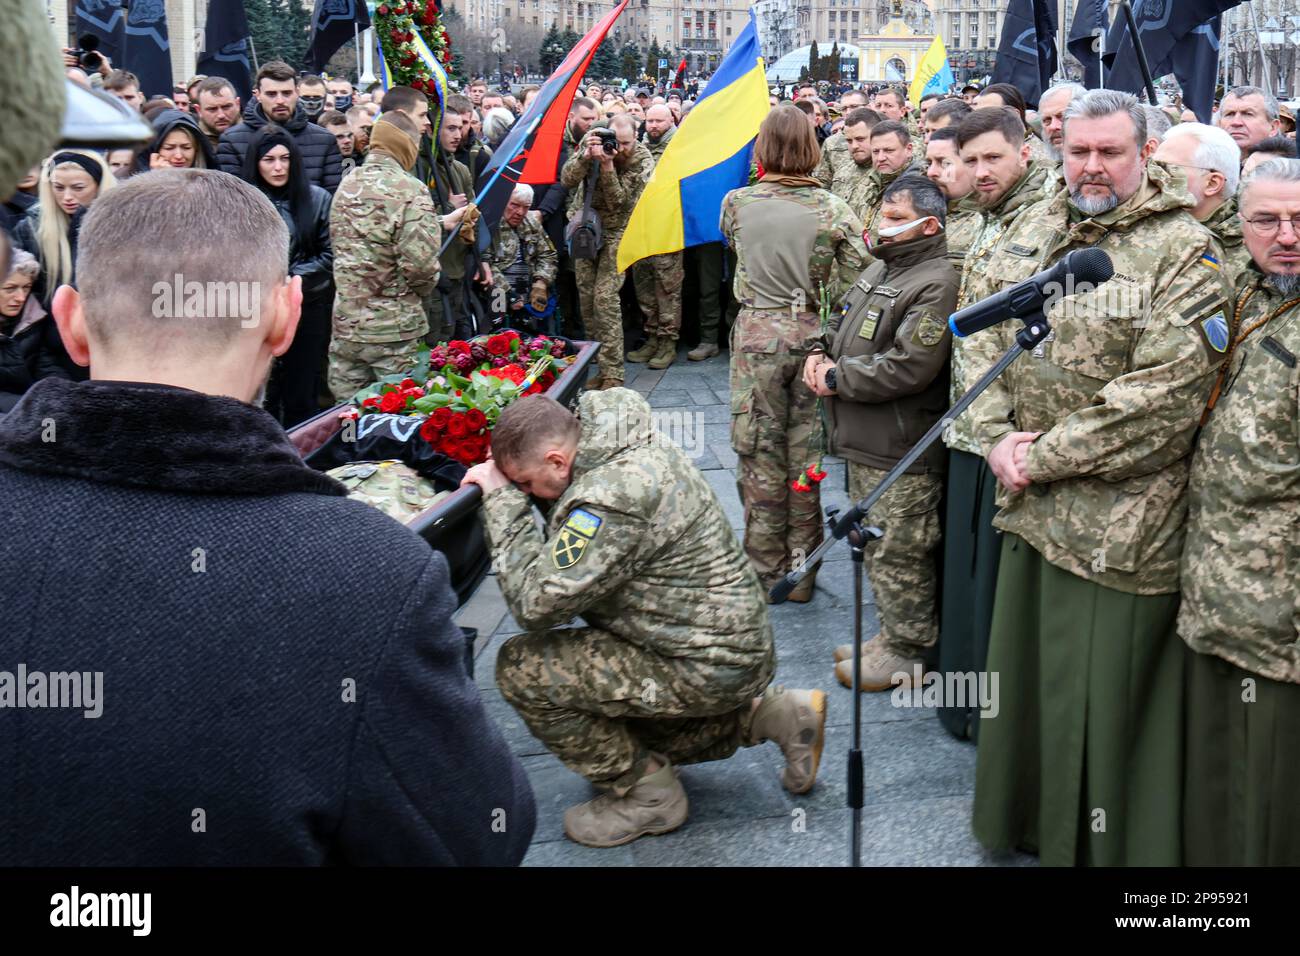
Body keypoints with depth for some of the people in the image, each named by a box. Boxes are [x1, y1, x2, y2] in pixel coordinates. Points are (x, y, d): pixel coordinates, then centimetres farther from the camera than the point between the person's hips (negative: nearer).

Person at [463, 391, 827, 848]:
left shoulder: (612, 497, -28)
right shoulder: (637, 451, 3)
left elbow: (536, 604, -24)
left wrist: (503, 501, -17)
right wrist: (502, 495, 0)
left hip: (708, 669, -10)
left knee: (520, 668, -11)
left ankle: (648, 794, 3)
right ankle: (772, 715, 21)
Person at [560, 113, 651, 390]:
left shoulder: (642, 161, -15)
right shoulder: (593, 141, -6)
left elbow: (619, 202, -20)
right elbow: (567, 180, -13)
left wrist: (607, 165, -30)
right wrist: (586, 156, -30)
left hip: (615, 233, -4)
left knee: (605, 298, -16)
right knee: (587, 299, 4)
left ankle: (612, 372, -14)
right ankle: (598, 362, 15)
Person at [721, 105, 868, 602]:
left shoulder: (738, 202, -4)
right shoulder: (832, 208, -5)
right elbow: (862, 274, -6)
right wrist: (818, 294, 7)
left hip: (757, 335, -1)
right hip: (811, 336, 1)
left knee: (760, 454, 7)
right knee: (805, 452, 9)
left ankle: (766, 572, 15)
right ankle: (802, 571, 18)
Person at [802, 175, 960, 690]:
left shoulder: (936, 283, -17)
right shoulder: (880, 267, 13)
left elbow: (908, 367, -25)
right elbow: (842, 324, 24)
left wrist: (837, 379, -16)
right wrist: (823, 354, 2)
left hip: (902, 451, -10)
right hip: (864, 438, 10)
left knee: (898, 551, 0)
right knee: (874, 543, 19)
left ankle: (910, 651, 14)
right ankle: (893, 633, 34)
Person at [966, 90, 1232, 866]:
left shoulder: (1183, 252, -12)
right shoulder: (1035, 230, 10)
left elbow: (1163, 394, -20)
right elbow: (988, 337, 11)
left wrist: (1046, 457, -16)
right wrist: (999, 437, -5)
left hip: (1120, 519, -7)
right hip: (1031, 507, 7)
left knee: (1101, 697, 2)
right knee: (1022, 671, 19)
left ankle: (1096, 840, 21)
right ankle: (1020, 822, 38)